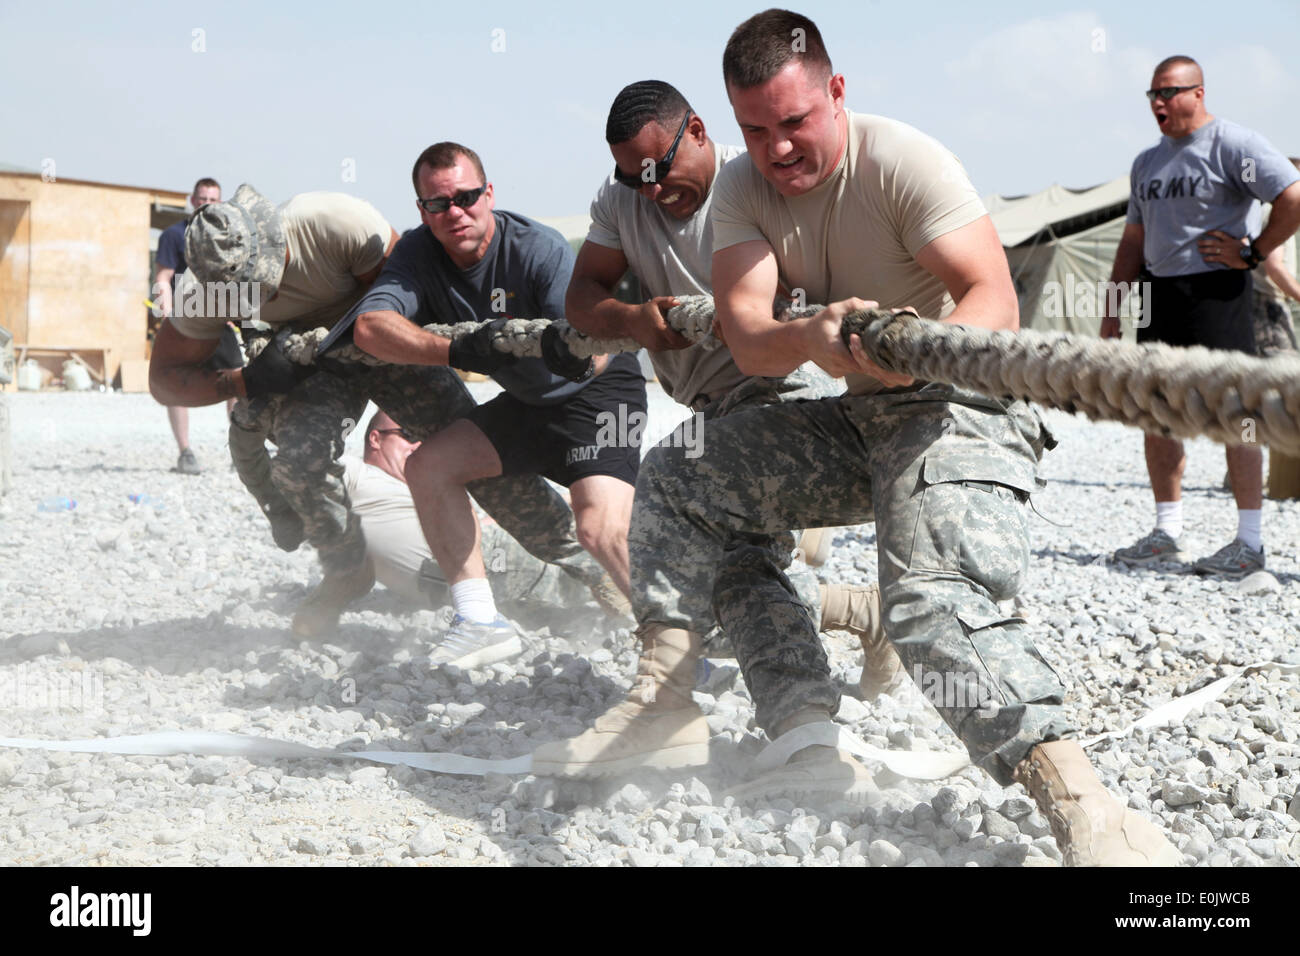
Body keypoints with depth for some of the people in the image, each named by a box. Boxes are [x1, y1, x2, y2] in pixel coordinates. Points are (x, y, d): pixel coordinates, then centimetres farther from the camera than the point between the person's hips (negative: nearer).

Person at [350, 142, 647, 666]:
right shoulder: (419, 255, -11)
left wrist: (575, 351, -59)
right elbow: (369, 327, -27)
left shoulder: (539, 248, -26)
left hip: (599, 391, -7)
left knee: (600, 530, -27)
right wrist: (456, 352, -40)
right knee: (428, 466, -4)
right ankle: (480, 621, 2)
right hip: (526, 402, 7)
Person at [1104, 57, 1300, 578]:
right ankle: (1166, 534, 17)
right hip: (1159, 294, 8)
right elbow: (1133, 240, 21)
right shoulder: (1147, 161, 17)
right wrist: (1112, 308, 17)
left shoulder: (1233, 144, -7)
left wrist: (1253, 252, -12)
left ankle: (1250, 541, -3)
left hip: (1214, 291, -8)